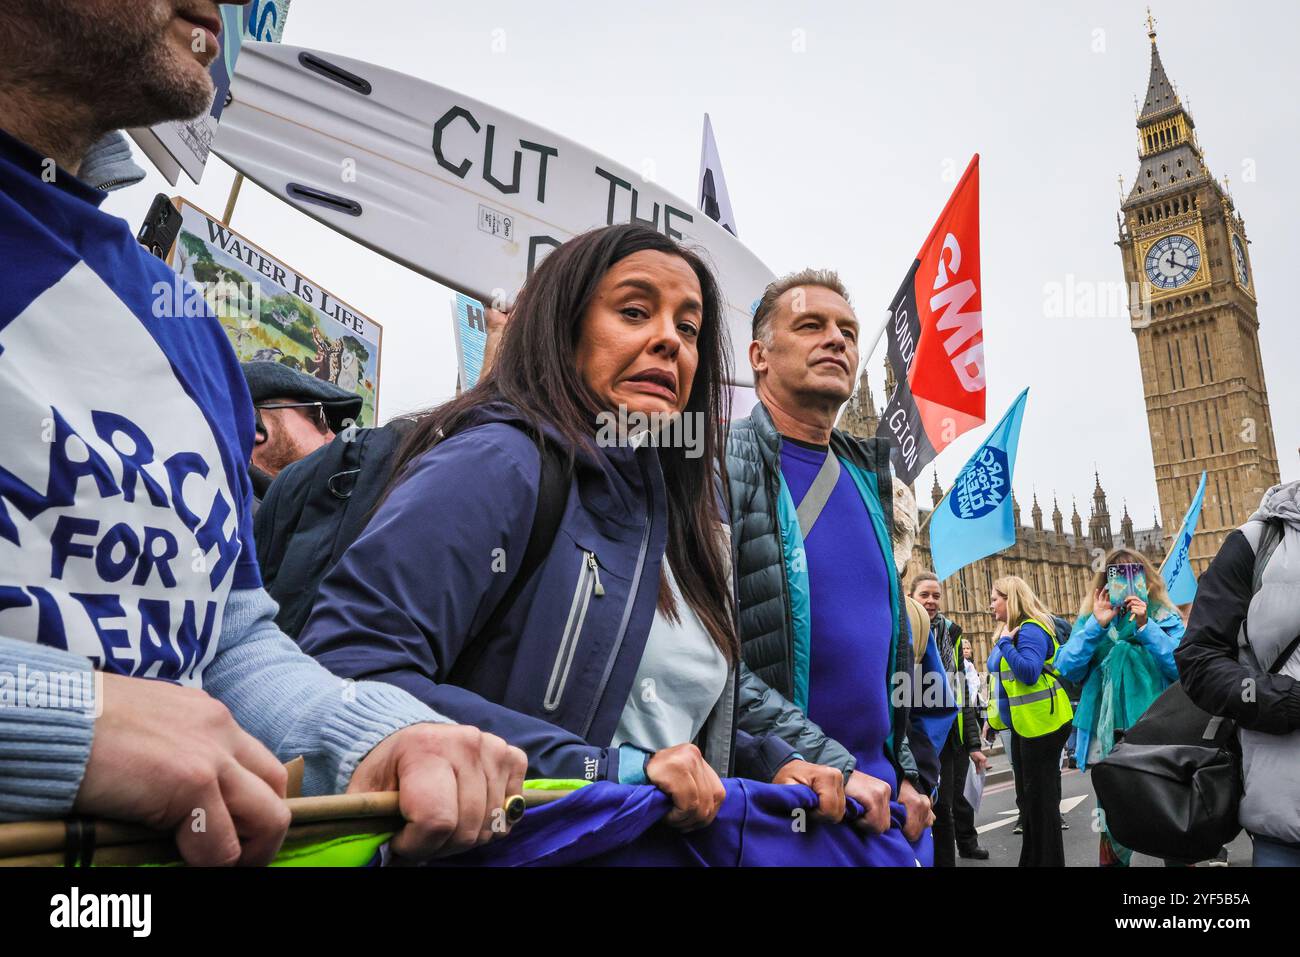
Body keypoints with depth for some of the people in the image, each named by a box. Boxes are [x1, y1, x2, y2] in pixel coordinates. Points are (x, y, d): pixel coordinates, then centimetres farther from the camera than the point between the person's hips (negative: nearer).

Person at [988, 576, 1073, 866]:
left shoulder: (1030, 630, -16)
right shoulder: (1012, 630, 13)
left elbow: (1029, 672, -31)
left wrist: (1005, 642, -23)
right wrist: (996, 718, 20)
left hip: (1042, 724, -10)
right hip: (1022, 725, 10)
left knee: (1041, 798, -1)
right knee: (1027, 798, 14)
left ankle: (1048, 860, 8)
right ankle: (1031, 859, 23)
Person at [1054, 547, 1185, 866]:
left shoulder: (1165, 618, 6)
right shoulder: (1090, 619, 9)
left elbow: (1181, 668, -9)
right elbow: (1067, 670, -3)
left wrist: (1145, 626, -16)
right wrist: (1097, 625, -11)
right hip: (1108, 737, 1)